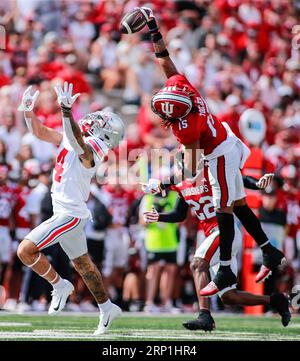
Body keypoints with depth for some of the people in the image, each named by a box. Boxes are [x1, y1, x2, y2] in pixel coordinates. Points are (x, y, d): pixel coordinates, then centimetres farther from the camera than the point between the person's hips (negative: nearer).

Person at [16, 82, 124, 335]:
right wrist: (28, 109, -4)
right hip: (67, 212, 9)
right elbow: (40, 132, 10)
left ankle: (59, 285, 4)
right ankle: (107, 308, 28)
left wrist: (66, 110, -53)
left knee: (25, 250, -13)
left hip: (70, 214, -9)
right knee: (82, 263, 18)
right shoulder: (68, 140, 7)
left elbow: (76, 141, -42)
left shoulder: (90, 149, -20)